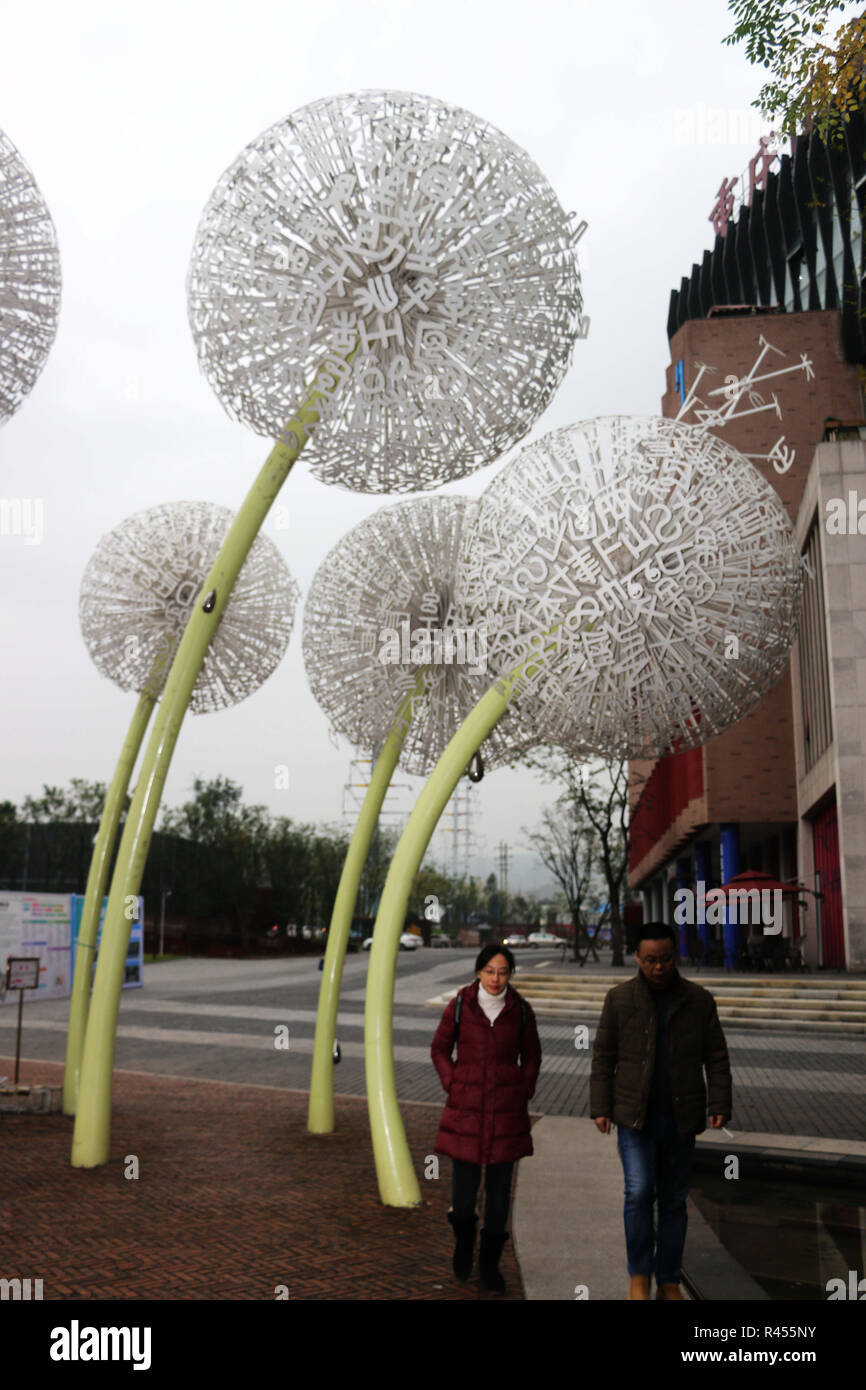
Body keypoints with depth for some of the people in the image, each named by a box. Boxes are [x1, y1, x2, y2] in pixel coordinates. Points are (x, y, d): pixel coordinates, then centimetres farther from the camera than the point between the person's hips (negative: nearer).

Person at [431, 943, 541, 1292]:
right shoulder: (460, 1006, -3)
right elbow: (439, 1049, 8)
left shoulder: (520, 1010, 0)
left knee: (500, 1188, 5)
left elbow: (531, 1056, 13)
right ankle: (464, 1242, 32)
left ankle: (490, 1265, 23)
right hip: (466, 1107, -1)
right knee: (464, 1187, 0)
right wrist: (453, 1085, -1)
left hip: (507, 1109, 1)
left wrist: (524, 1091, 4)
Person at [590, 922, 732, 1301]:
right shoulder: (619, 999, -3)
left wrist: (719, 1106, -9)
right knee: (639, 1193, -13)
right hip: (635, 1118, -2)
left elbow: (716, 1058, 1)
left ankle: (669, 1283, 24)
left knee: (674, 1201, 10)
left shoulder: (700, 1000, 0)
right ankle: (639, 1274, 7)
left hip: (680, 1120, 2)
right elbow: (603, 1056, 0)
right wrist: (600, 1108, -5)